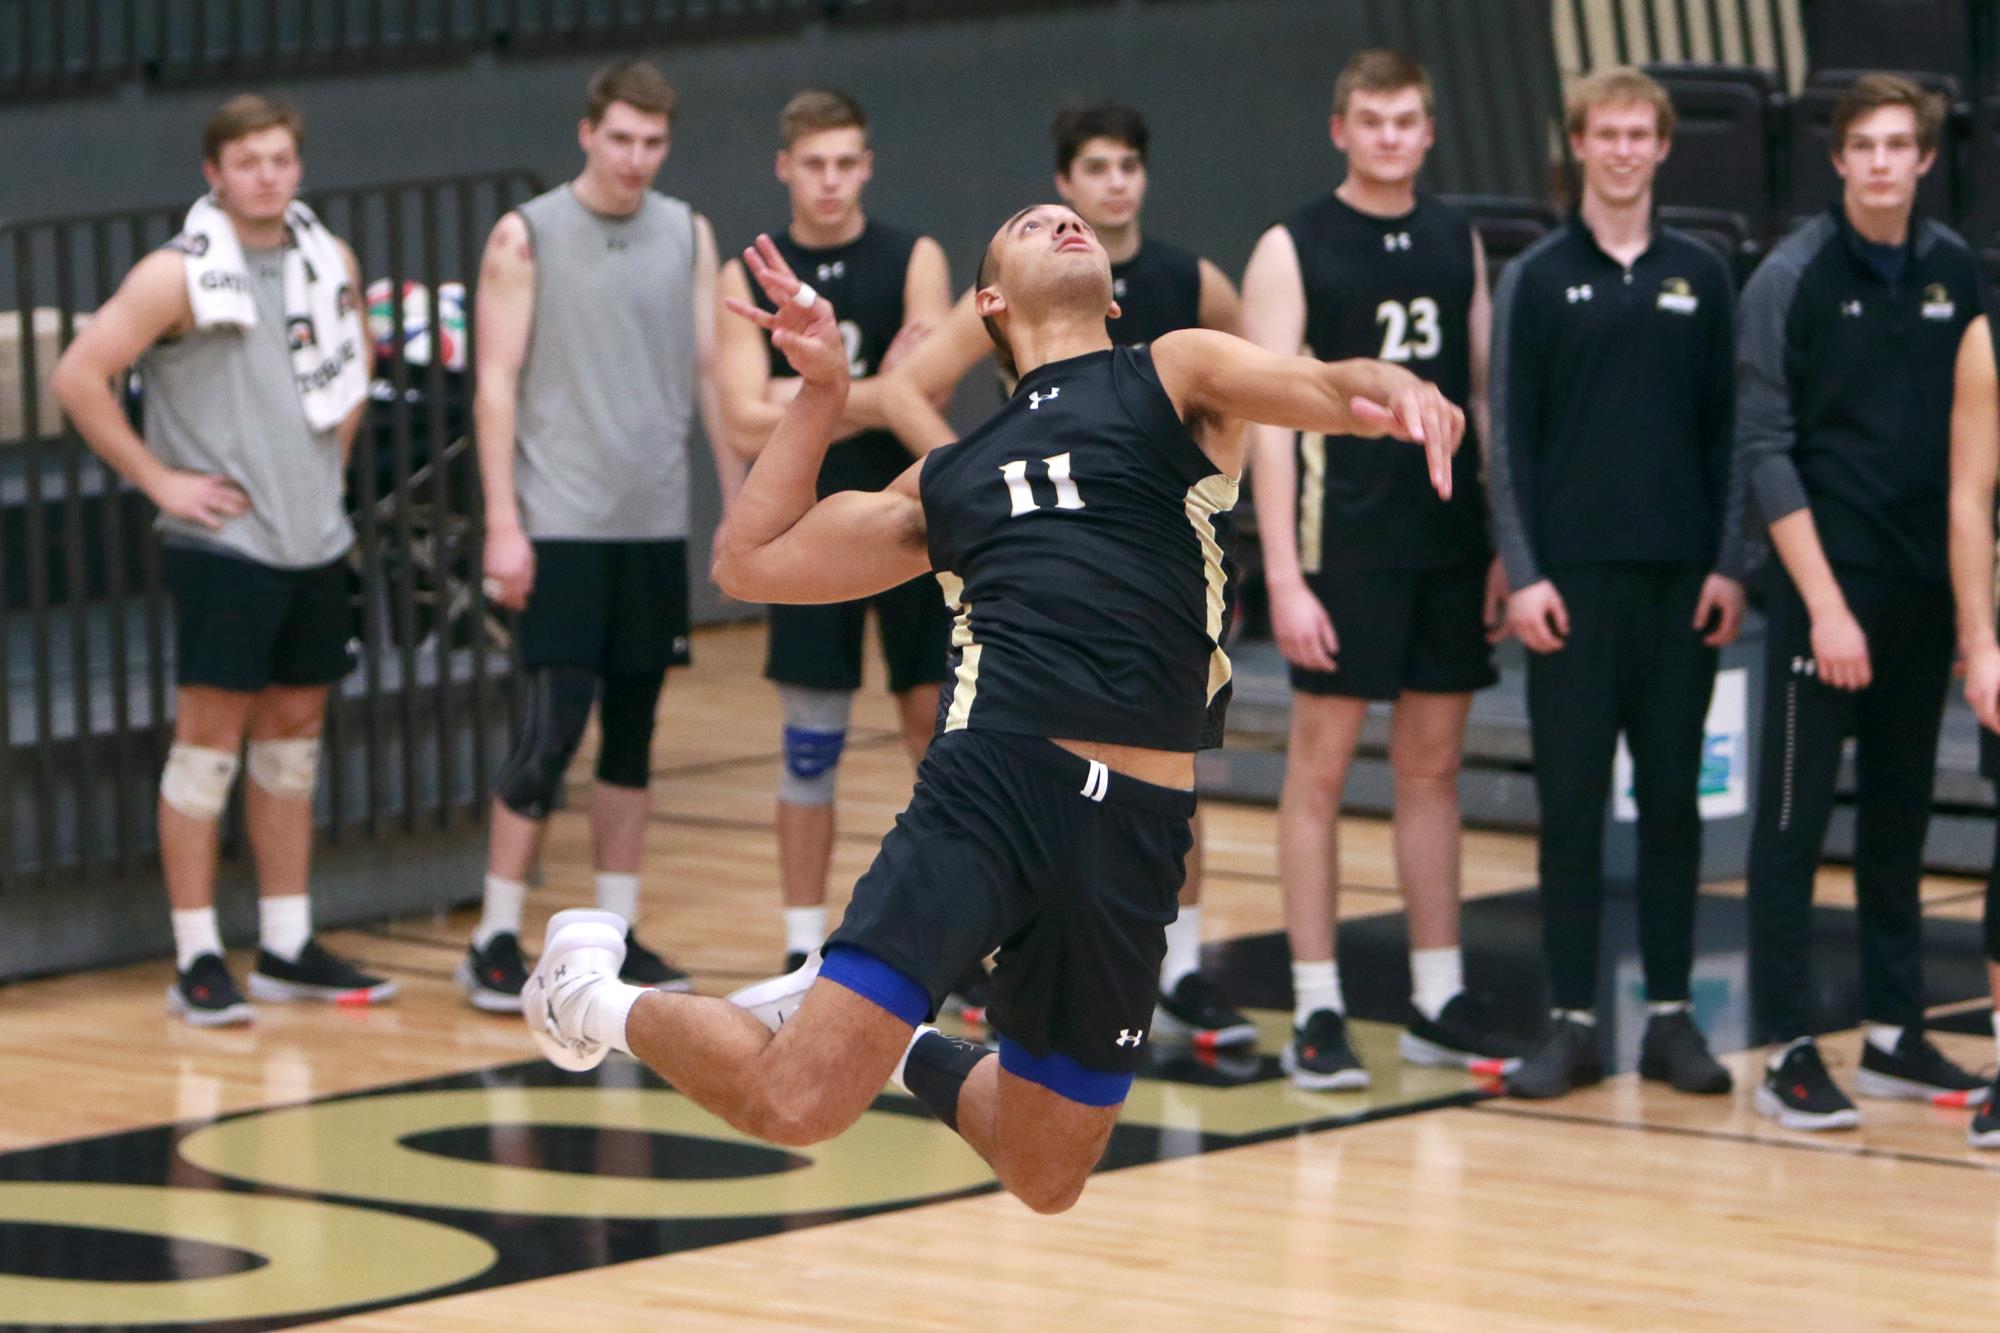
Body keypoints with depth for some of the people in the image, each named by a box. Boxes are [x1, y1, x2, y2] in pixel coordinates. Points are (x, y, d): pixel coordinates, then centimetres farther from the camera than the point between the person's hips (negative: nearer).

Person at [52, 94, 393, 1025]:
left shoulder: (329, 262, 7)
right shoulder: (179, 275, -11)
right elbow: (79, 375, -15)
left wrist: (332, 453, 14)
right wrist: (157, 480, -13)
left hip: (315, 538, 6)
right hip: (222, 540, -6)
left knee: (294, 734, 11)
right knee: (210, 738, -5)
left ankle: (288, 947, 19)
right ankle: (196, 960, -2)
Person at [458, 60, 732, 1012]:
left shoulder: (687, 236, 8)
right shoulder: (527, 237, -4)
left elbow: (712, 372, 11)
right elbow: (497, 383, -6)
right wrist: (502, 524, -11)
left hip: (655, 523, 4)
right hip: (560, 527, -4)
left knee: (632, 730, 8)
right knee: (553, 726, -9)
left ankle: (615, 934, 14)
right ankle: (495, 939, -1)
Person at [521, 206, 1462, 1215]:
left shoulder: (1175, 377, 16)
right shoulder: (951, 479, 24)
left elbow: (1316, 388, -4)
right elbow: (750, 561, 29)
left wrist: (1386, 391, -27)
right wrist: (820, 396, 22)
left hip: (1135, 825, 0)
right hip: (993, 780, 0)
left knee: (1044, 1180, 10)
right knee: (794, 1104, -13)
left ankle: (890, 1044, 38)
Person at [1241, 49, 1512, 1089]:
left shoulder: (1458, 242, 11)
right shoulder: (1293, 251, -4)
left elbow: (1484, 395, 14)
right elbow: (1269, 418, -8)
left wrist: (1506, 544, 8)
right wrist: (1283, 575, -14)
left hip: (1450, 543, 5)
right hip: (1344, 543, -5)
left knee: (1432, 766, 9)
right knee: (1320, 766, -2)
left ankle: (1438, 1000, 15)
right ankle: (1315, 1012, 1)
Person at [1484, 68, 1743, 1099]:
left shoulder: (1699, 278, 8)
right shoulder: (1538, 280, 3)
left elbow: (1725, 431, 8)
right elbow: (1509, 435, 0)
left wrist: (1729, 565, 0)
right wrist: (1523, 571, -7)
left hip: (1681, 579, 2)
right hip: (1574, 578, -2)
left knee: (1672, 796, 4)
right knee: (1571, 799, -1)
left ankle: (1670, 1016, 10)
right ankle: (1573, 1022, 3)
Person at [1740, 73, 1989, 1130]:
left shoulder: (1955, 273, 7)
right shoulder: (1794, 278, -6)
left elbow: (1971, 438, 13)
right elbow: (1766, 449, -9)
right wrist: (1823, 601, -15)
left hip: (1927, 594, 5)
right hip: (1827, 587, -5)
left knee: (1899, 821, 11)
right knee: (1793, 823, -3)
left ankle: (1895, 1035, 18)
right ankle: (1789, 1054, -1)